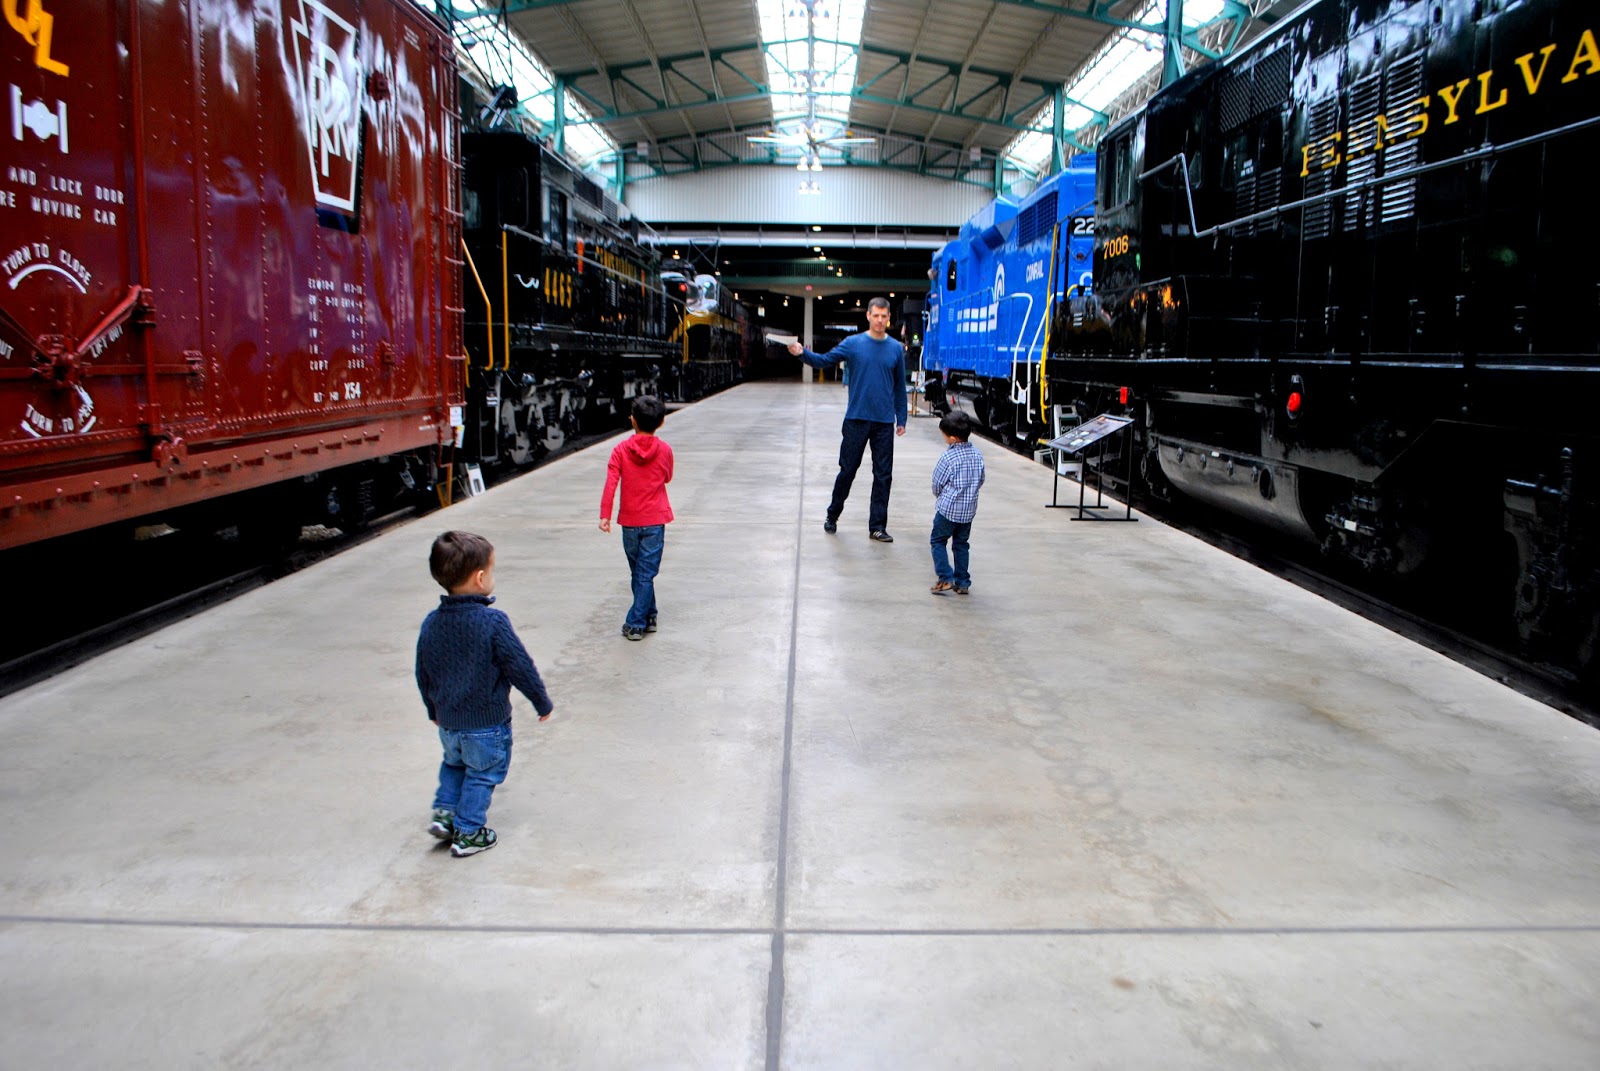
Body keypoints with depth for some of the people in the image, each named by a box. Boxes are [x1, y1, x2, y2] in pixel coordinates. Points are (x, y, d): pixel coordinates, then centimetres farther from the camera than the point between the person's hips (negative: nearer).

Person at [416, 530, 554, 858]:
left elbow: (423, 675, 7)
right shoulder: (492, 622, -23)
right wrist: (543, 703, -1)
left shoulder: (431, 623, -4)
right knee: (483, 774, 13)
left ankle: (445, 811, 23)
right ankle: (467, 833, 20)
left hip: (448, 722, 5)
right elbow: (521, 668, -17)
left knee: (454, 763, 30)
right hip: (487, 723, -5)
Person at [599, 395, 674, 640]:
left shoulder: (621, 449, -5)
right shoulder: (664, 450, -4)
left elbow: (610, 484, -11)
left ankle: (648, 617, 23)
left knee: (639, 573, 16)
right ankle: (636, 624, 0)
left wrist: (605, 516, -10)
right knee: (646, 574, 1)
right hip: (655, 520, -1)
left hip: (629, 521, 1)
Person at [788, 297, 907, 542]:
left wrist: (901, 419, 8)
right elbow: (824, 360, -5)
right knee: (847, 470, 6)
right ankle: (832, 515, 26)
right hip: (856, 420, -1)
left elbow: (900, 386, 9)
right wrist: (802, 353, -24)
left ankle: (877, 526, 12)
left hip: (884, 423, 2)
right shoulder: (853, 343, 0)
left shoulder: (896, 348, 4)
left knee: (883, 475, 3)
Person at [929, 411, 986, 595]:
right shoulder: (977, 454, 1)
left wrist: (939, 495, 13)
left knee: (938, 540, 9)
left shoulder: (948, 457, -17)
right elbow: (980, 480, 10)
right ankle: (962, 582, 17)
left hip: (948, 508, -6)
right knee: (961, 544, 16)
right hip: (969, 508, 6)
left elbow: (937, 483, -8)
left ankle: (945, 578, -1)